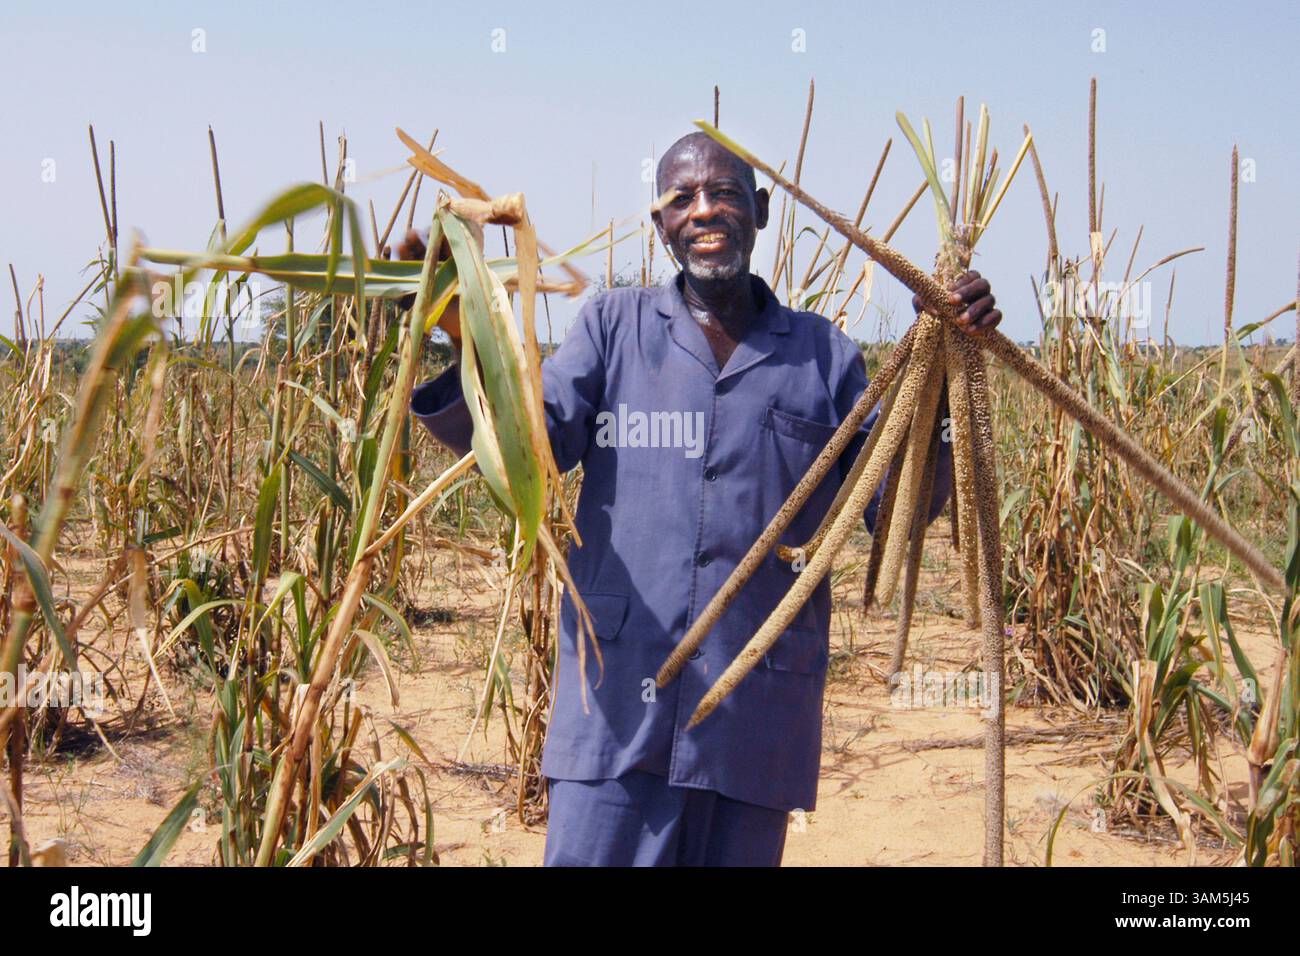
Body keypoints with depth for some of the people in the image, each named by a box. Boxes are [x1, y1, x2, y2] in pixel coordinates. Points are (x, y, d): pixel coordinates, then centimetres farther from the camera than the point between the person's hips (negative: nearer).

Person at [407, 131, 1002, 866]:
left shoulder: (823, 356, 10)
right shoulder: (616, 327, 8)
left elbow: (901, 503, 6)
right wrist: (452, 334, -21)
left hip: (759, 717, 1)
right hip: (621, 701, -1)